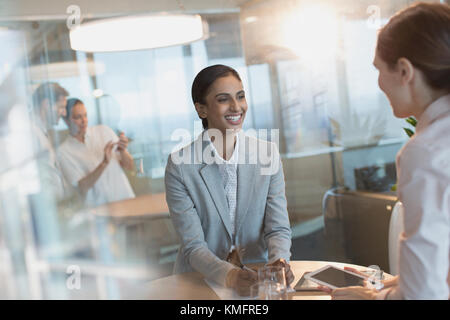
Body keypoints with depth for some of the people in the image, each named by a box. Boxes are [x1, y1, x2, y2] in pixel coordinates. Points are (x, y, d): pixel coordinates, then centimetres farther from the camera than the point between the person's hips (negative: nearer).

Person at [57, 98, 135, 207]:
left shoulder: (103, 131, 6)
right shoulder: (63, 151, -1)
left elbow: (130, 167, 7)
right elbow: (82, 186, -9)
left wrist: (123, 151, -14)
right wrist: (104, 163, -21)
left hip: (125, 198, 2)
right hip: (99, 208, -2)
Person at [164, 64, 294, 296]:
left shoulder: (268, 154, 0)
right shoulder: (179, 166, -8)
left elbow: (278, 229, 0)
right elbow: (193, 247, -11)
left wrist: (279, 262, -21)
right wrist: (229, 276, -28)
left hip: (257, 276, 1)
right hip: (200, 281, -1)